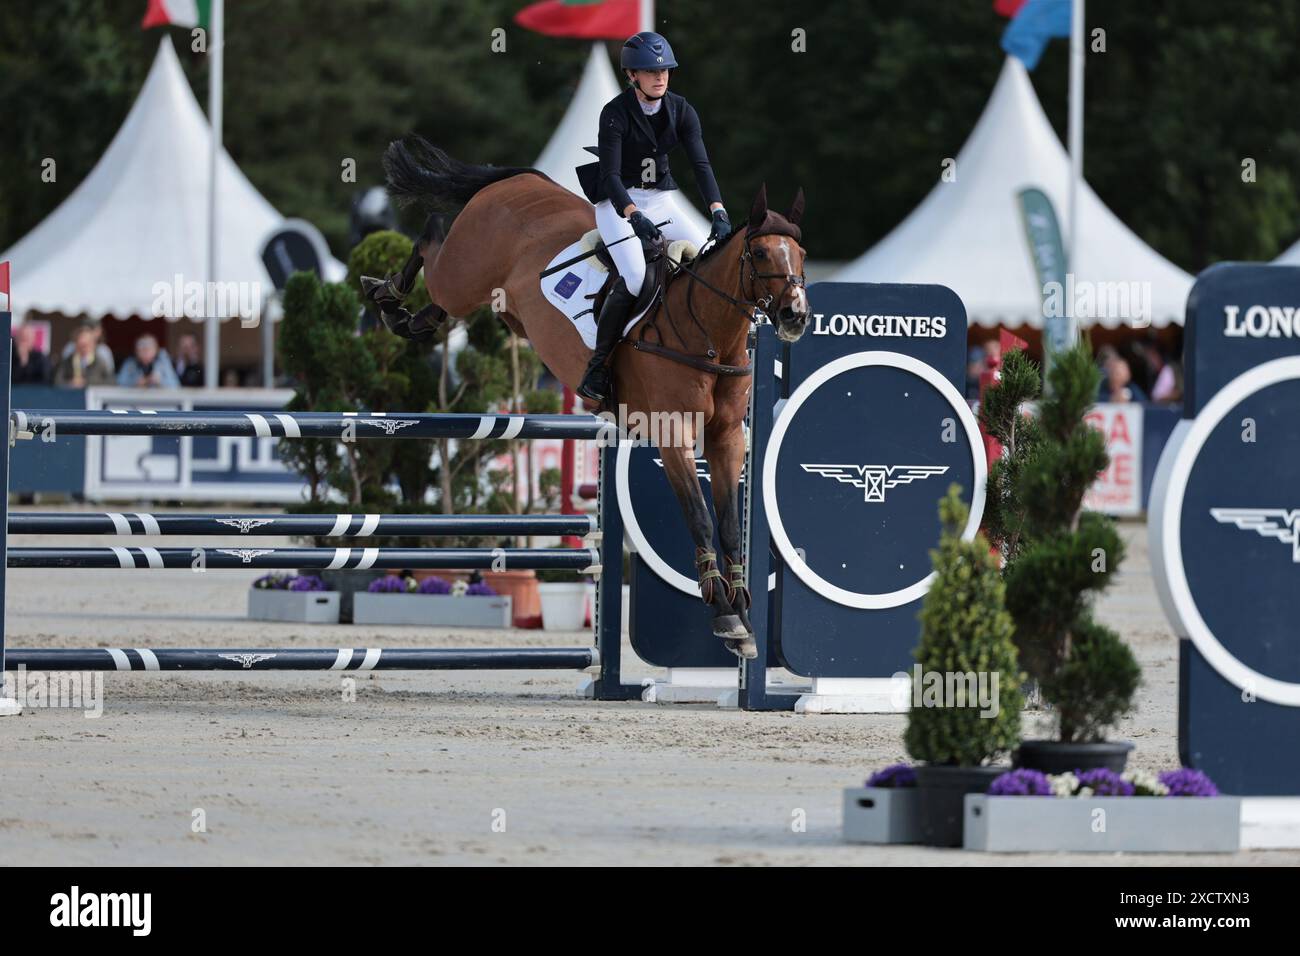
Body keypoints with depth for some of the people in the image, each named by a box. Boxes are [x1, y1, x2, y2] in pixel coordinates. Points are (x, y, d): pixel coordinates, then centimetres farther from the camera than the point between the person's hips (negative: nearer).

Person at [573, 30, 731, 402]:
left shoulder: (681, 110, -3)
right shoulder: (615, 114, -17)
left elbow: (700, 163, -12)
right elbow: (611, 174, -25)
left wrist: (718, 212, -27)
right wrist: (635, 217, -41)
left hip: (661, 200, 5)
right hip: (618, 203, -5)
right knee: (634, 278, -27)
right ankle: (596, 368, -17)